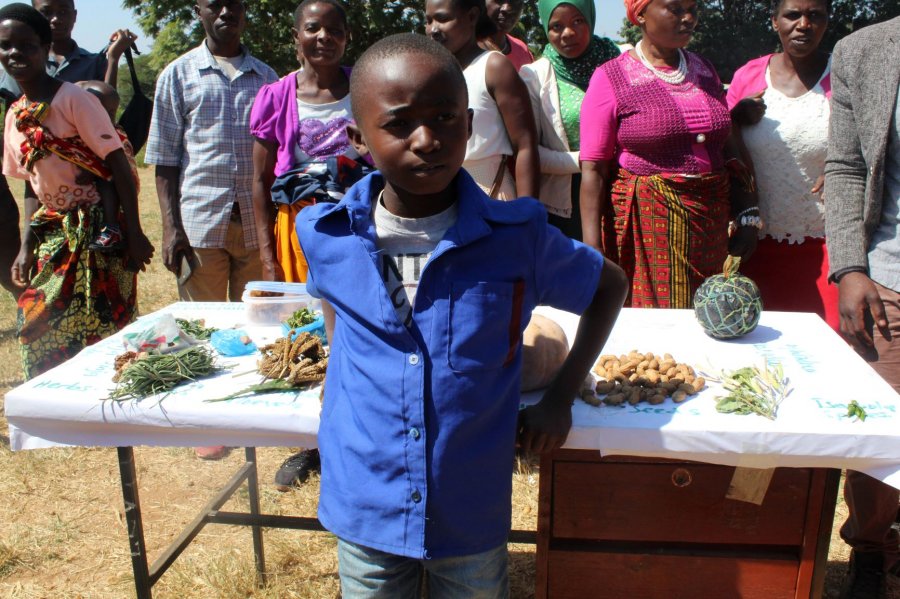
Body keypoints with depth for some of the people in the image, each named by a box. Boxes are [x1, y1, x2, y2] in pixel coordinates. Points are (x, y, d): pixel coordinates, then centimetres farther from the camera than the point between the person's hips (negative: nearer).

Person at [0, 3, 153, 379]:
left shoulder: (73, 99, -10)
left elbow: (118, 165, -13)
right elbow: (34, 186, 15)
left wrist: (135, 235, -17)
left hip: (96, 231, -6)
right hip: (52, 235, 7)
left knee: (101, 330, -3)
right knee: (36, 323, 6)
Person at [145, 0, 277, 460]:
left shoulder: (266, 77, 12)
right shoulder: (179, 74, 6)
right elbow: (165, 158, 3)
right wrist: (171, 227, -5)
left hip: (257, 223, 2)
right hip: (200, 222, -1)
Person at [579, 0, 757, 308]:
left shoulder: (705, 71, 14)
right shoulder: (611, 78, -3)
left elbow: (727, 149, 19)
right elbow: (593, 170, -9)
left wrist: (747, 215, 9)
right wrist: (592, 251, -16)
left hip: (712, 223, 5)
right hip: (646, 225, -5)